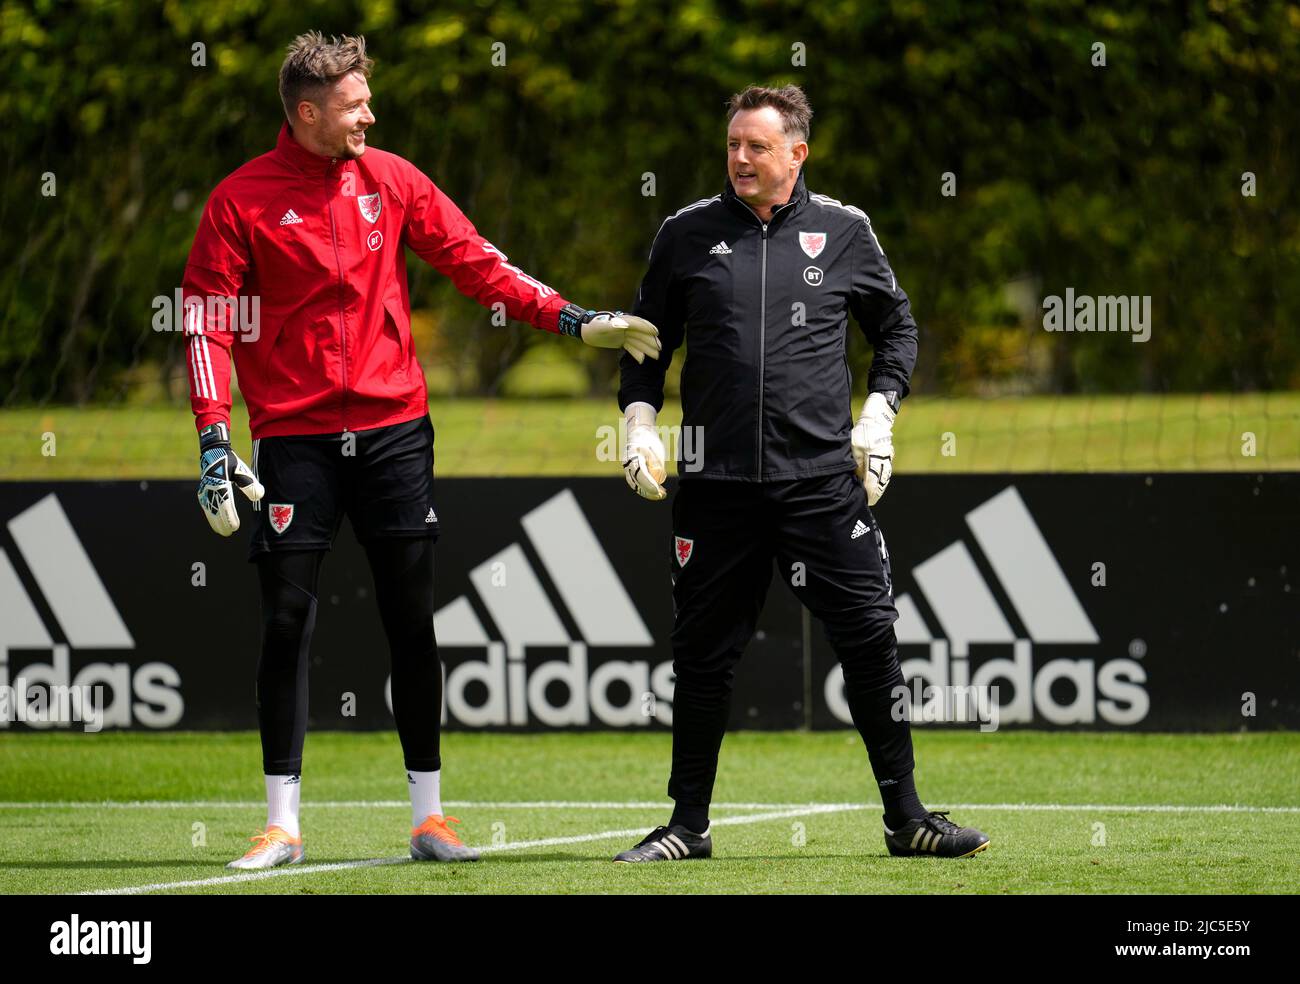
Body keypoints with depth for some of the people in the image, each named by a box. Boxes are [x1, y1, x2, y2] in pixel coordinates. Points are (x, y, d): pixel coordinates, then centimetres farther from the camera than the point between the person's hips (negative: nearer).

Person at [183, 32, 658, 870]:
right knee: (287, 624, -4)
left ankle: (429, 815, 10)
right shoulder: (243, 201, -3)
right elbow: (208, 321, -5)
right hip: (295, 437, -3)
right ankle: (282, 824, 3)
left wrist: (574, 320, 2)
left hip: (393, 428, 3)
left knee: (412, 623, 3)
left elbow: (475, 261, 10)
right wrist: (214, 437, -14)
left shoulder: (391, 179, 6)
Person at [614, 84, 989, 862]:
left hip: (822, 477, -1)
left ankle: (906, 818, 3)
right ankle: (689, 824, 15)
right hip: (717, 483, 1)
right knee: (703, 653, 4)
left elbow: (898, 327, 17)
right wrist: (640, 420, 3)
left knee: (870, 638, -5)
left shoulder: (844, 231, 5)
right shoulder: (688, 234, 6)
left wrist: (878, 413, 5)